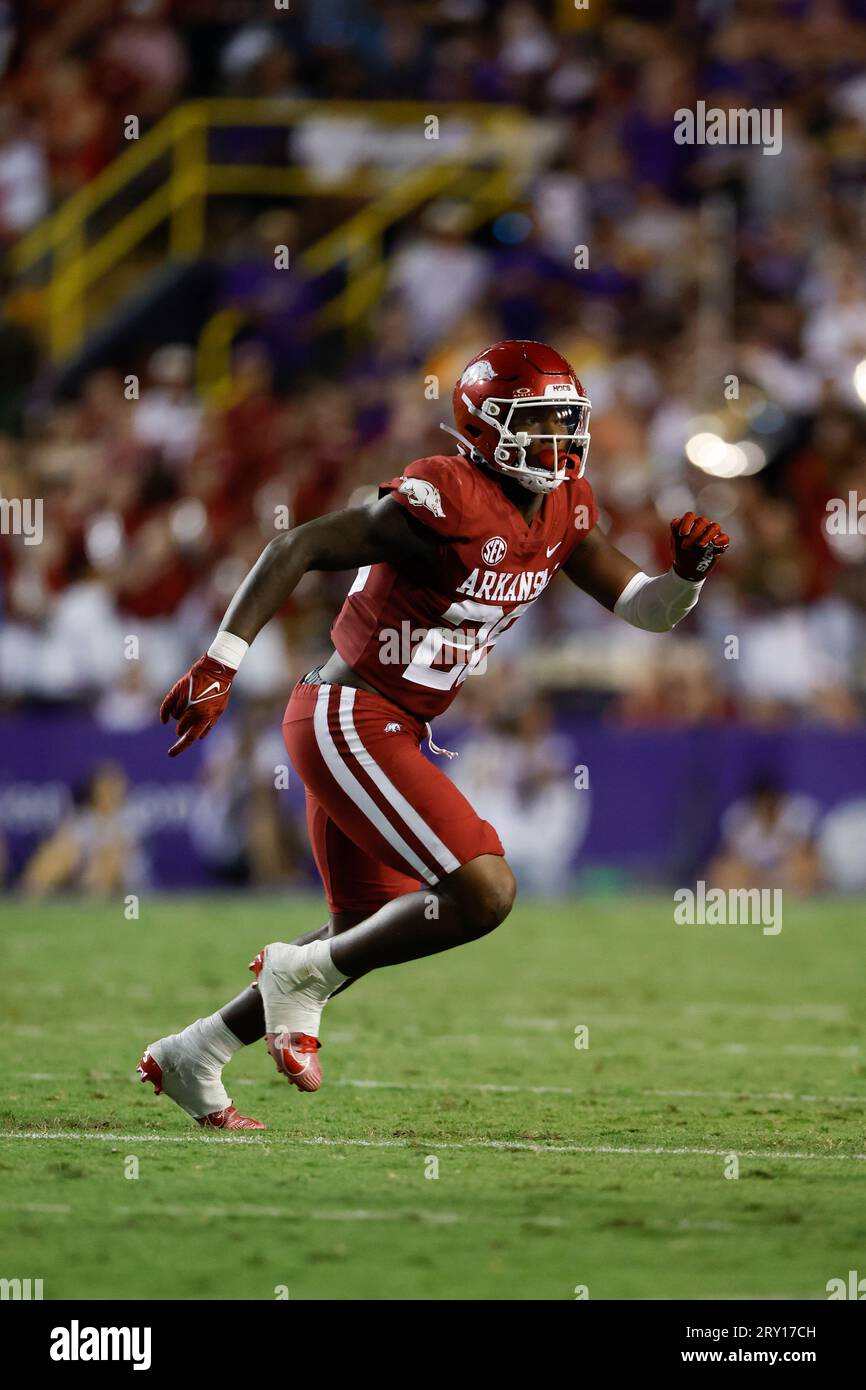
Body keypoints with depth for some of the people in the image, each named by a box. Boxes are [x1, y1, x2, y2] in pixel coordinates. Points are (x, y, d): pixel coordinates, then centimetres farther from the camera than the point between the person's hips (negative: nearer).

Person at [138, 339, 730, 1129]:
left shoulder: (563, 510, 7)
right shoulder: (446, 501, -18)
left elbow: (646, 610, 14)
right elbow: (297, 551, -19)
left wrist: (689, 574, -9)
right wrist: (222, 663, -23)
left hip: (388, 735, 10)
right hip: (348, 722, -10)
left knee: (369, 935, 17)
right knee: (485, 895, -16)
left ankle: (191, 1056, 26)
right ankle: (303, 975, 0)